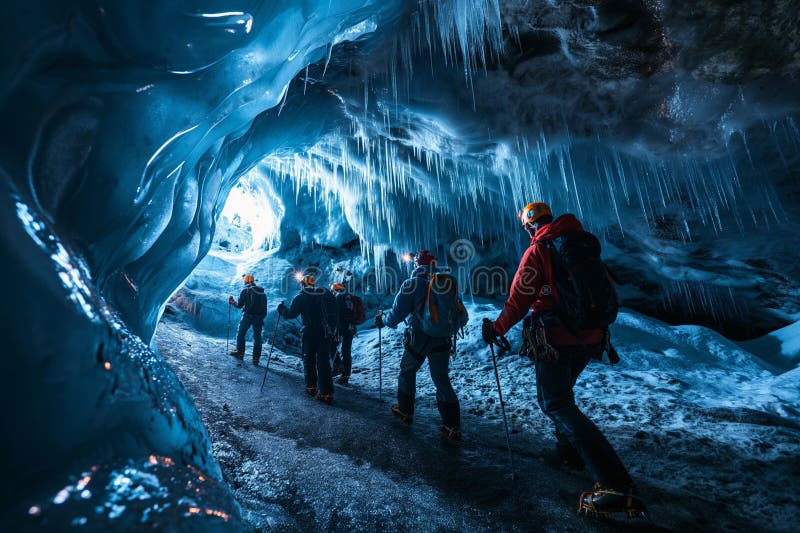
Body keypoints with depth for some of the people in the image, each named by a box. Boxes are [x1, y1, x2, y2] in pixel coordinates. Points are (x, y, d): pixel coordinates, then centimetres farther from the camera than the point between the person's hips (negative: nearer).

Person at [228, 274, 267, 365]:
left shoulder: (245, 291, -4)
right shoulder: (262, 291, 10)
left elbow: (239, 305, -5)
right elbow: (265, 307, 10)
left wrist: (232, 302, 13)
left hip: (248, 316, -4)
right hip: (259, 317, 4)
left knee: (240, 334, 16)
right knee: (257, 338, 7)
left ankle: (240, 353, 18)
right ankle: (256, 359, 6)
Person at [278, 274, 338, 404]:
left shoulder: (301, 297, -4)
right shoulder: (327, 294, 5)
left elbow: (291, 314, -7)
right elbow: (335, 313, 6)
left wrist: (282, 308, 11)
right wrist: (332, 328, 16)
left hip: (310, 333, -2)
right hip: (326, 333, 2)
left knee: (309, 359, 17)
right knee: (324, 361, 2)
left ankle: (311, 387, 21)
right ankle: (327, 393, -2)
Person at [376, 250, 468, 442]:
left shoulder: (412, 284, -10)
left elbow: (397, 314, -11)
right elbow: (462, 318, 6)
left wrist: (382, 320, 9)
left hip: (417, 341, -3)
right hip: (442, 342, 3)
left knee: (407, 373, 21)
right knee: (442, 381, 10)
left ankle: (405, 412, 33)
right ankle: (452, 427, 7)